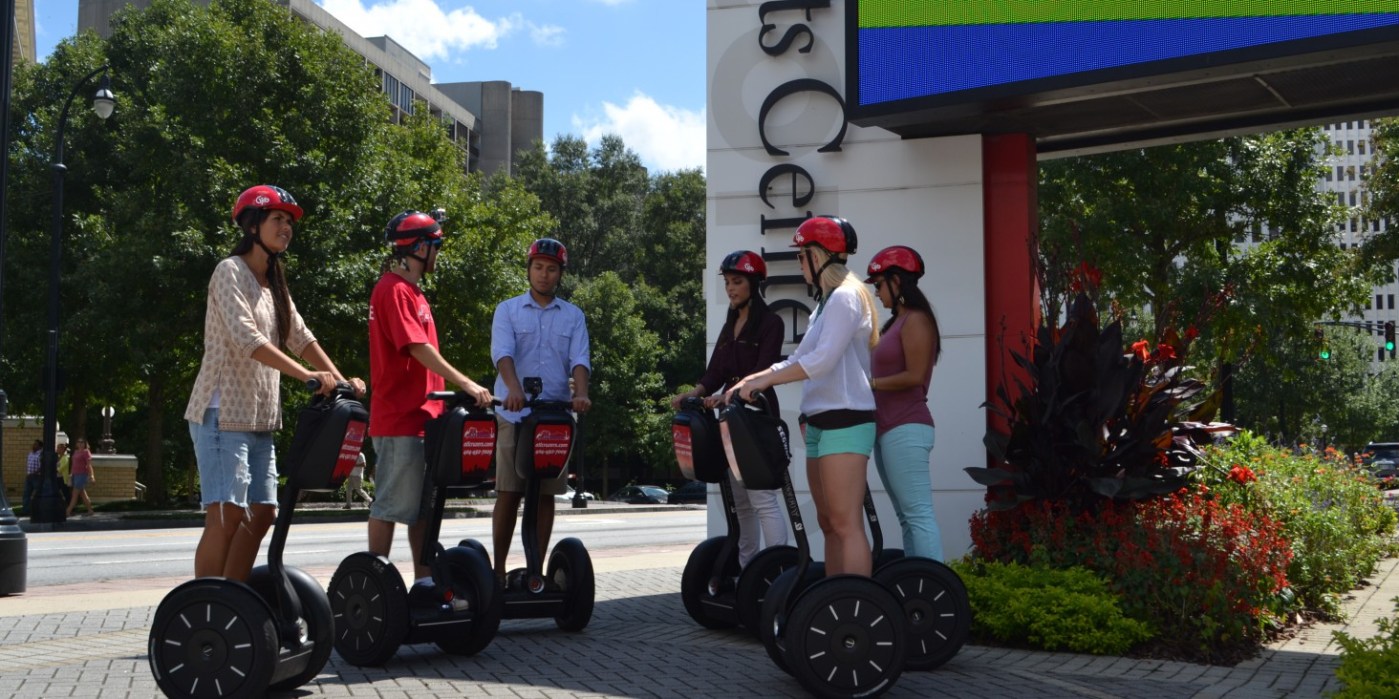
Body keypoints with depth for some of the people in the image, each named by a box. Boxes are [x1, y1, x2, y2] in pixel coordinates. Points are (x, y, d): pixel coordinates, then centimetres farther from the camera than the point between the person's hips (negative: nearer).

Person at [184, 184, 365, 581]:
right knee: (226, 515, -12)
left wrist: (341, 381, -3)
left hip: (259, 418, 9)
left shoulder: (274, 285, 18)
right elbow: (245, 338, -22)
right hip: (224, 415, -9)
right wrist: (307, 375, -30)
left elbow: (301, 338, 12)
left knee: (262, 513, 7)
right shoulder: (230, 272, -8)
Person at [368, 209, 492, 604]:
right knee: (392, 504, -4)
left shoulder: (411, 291, 18)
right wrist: (465, 383, -25)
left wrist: (446, 394, 12)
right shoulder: (394, 290, -12)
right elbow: (418, 348, -21)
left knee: (423, 505, 11)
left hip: (422, 416, 10)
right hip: (398, 419, -10)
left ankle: (423, 582, 16)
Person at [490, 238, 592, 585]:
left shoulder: (573, 316, 11)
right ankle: (498, 569, 6)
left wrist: (581, 393, -22)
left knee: (546, 494, 4)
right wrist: (514, 388, -30)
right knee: (508, 493, -2)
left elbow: (579, 359, -1)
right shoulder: (508, 310, 6)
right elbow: (502, 352, -10)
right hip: (514, 415, -2)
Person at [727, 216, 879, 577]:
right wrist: (751, 380, 9)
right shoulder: (827, 302, 20)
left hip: (845, 421, -10)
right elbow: (799, 360, 20)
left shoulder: (845, 296, -9)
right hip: (821, 423, 10)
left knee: (846, 524, -13)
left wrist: (762, 380, -19)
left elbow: (822, 359, -21)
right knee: (829, 523, 10)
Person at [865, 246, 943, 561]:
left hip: (905, 429, -10)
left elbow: (914, 376, -16)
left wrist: (868, 384, -11)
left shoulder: (915, 320, -8)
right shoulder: (897, 322, 19)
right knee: (907, 516, 9)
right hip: (887, 429, 10)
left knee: (918, 513, -12)